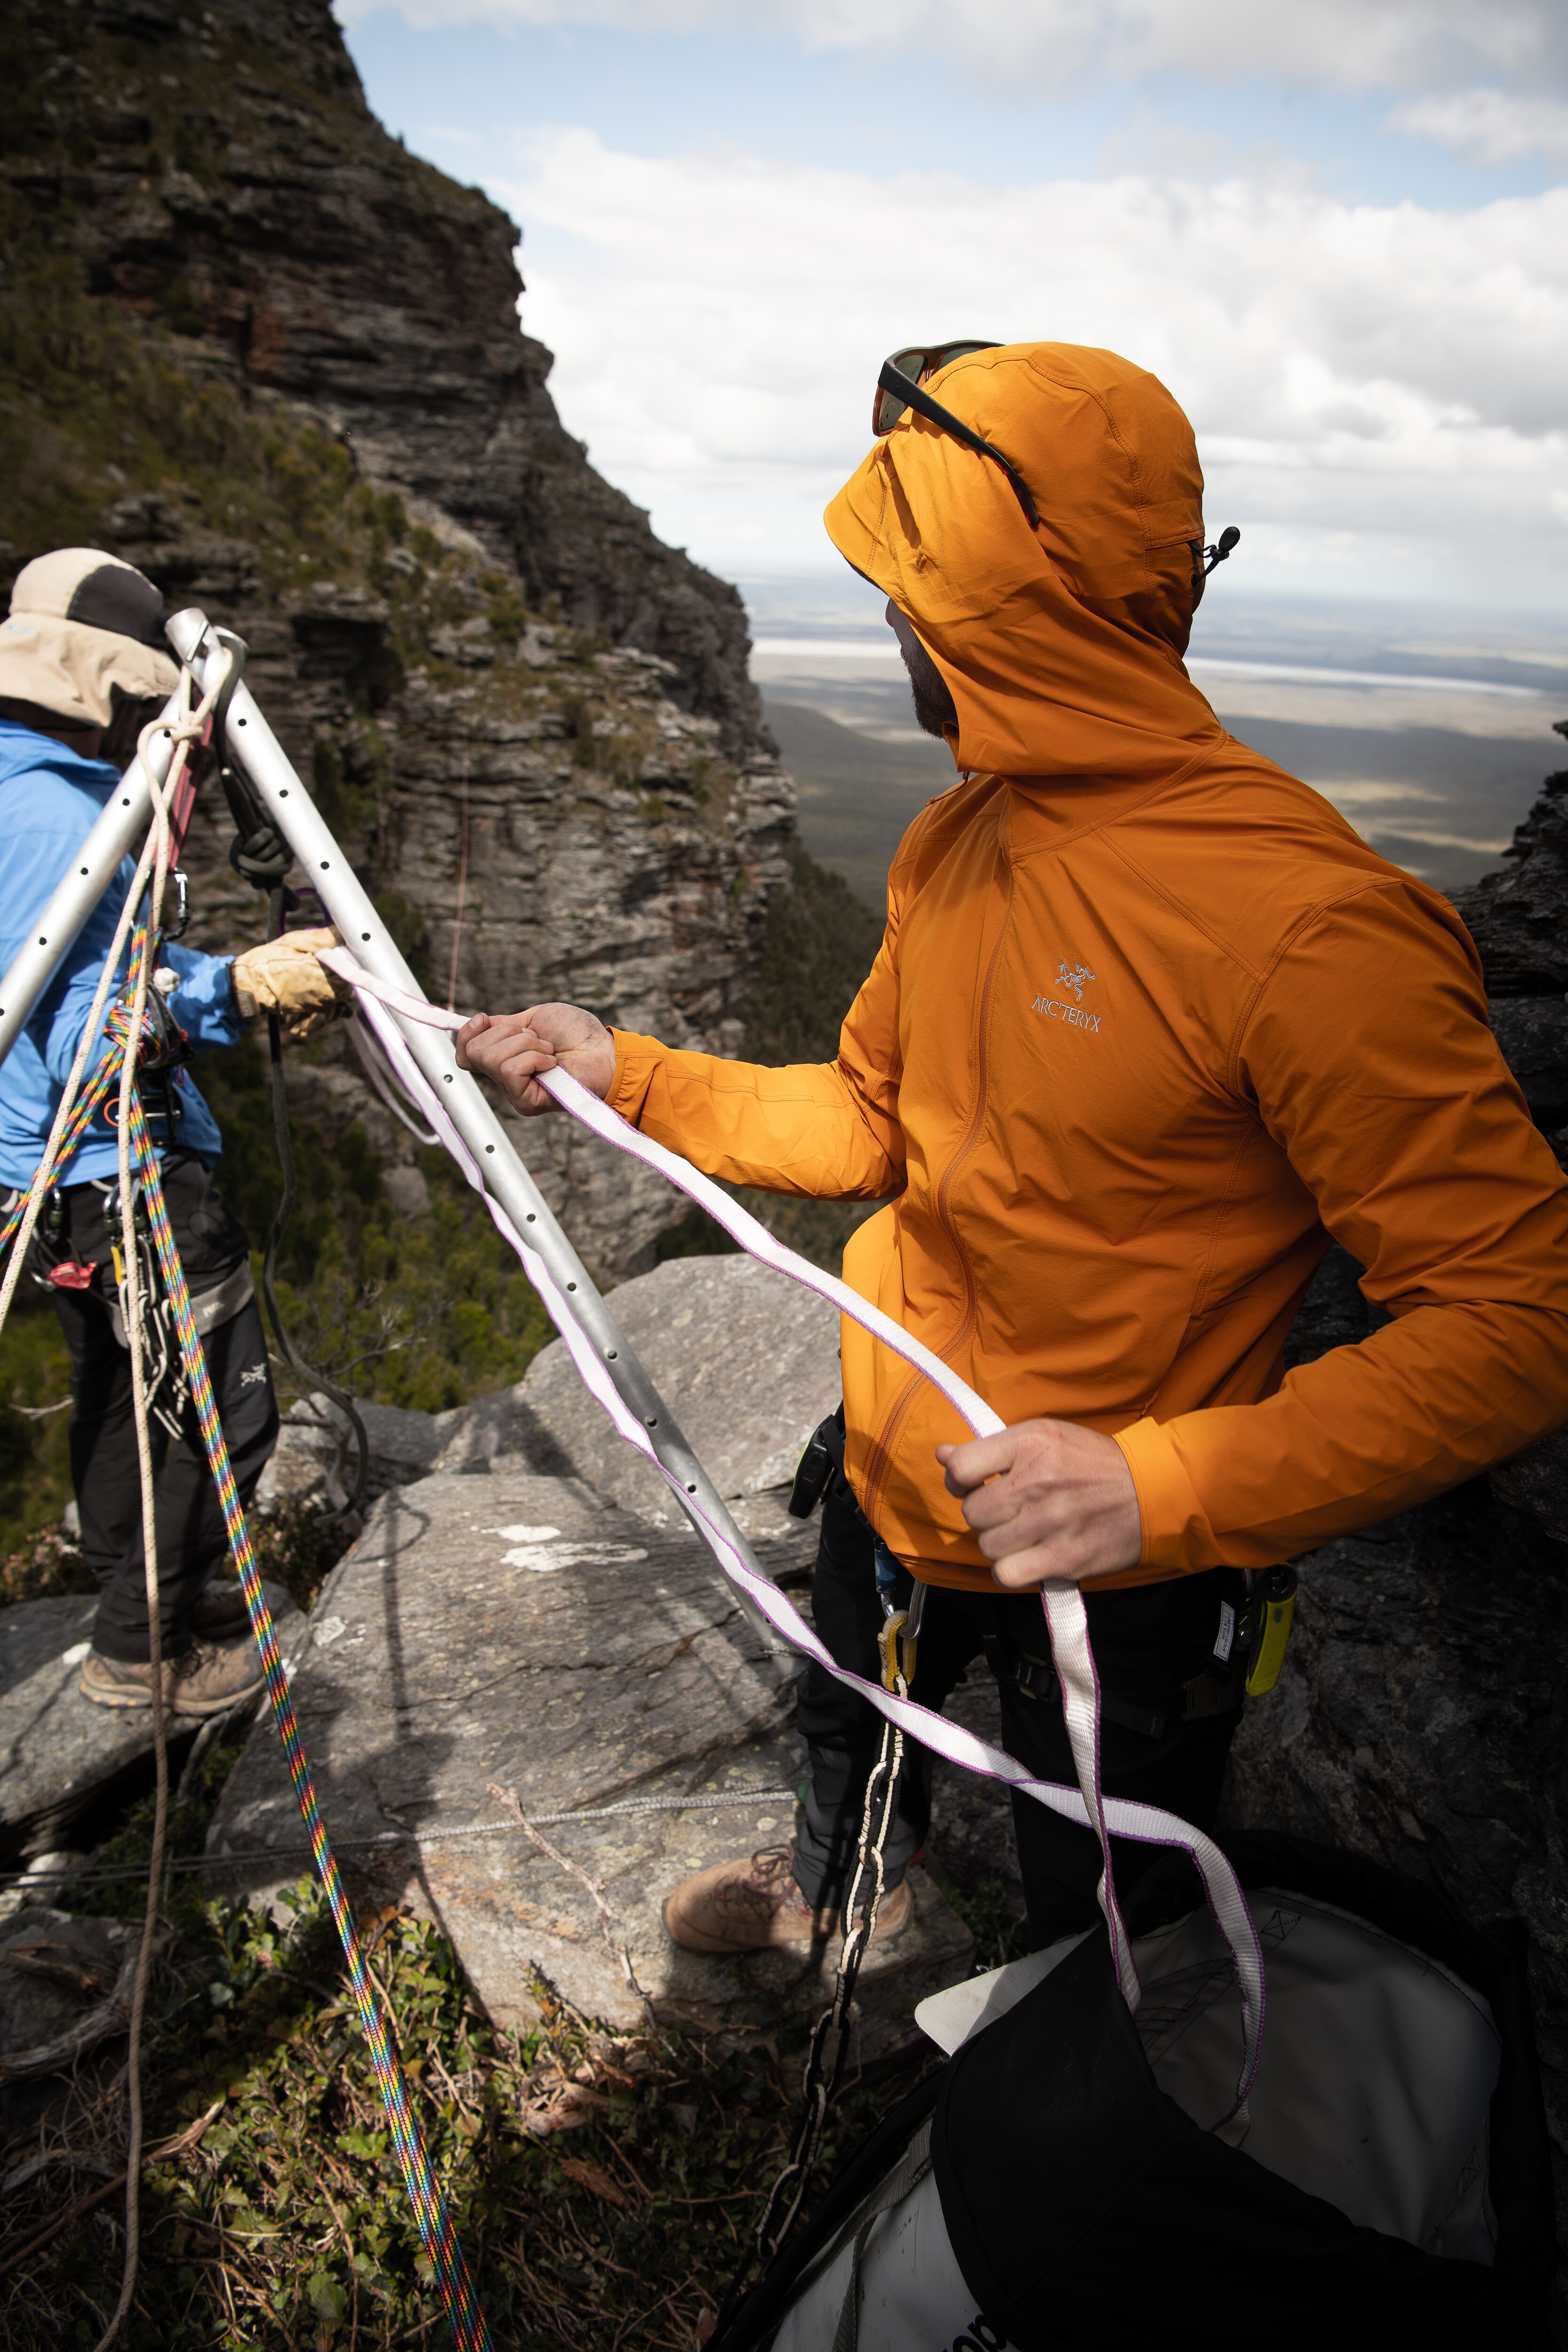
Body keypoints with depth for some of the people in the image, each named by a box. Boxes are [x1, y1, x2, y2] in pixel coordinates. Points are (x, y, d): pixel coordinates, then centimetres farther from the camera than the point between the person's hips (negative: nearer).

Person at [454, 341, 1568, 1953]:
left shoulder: (1304, 921, -30)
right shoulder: (954, 845, -3)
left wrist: (1163, 1488, -39)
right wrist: (625, 1075, -2)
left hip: (1113, 1581, -7)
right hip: (889, 1472, 7)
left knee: (1101, 1936, 21)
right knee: (849, 1732, 35)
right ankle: (846, 1877, 69)